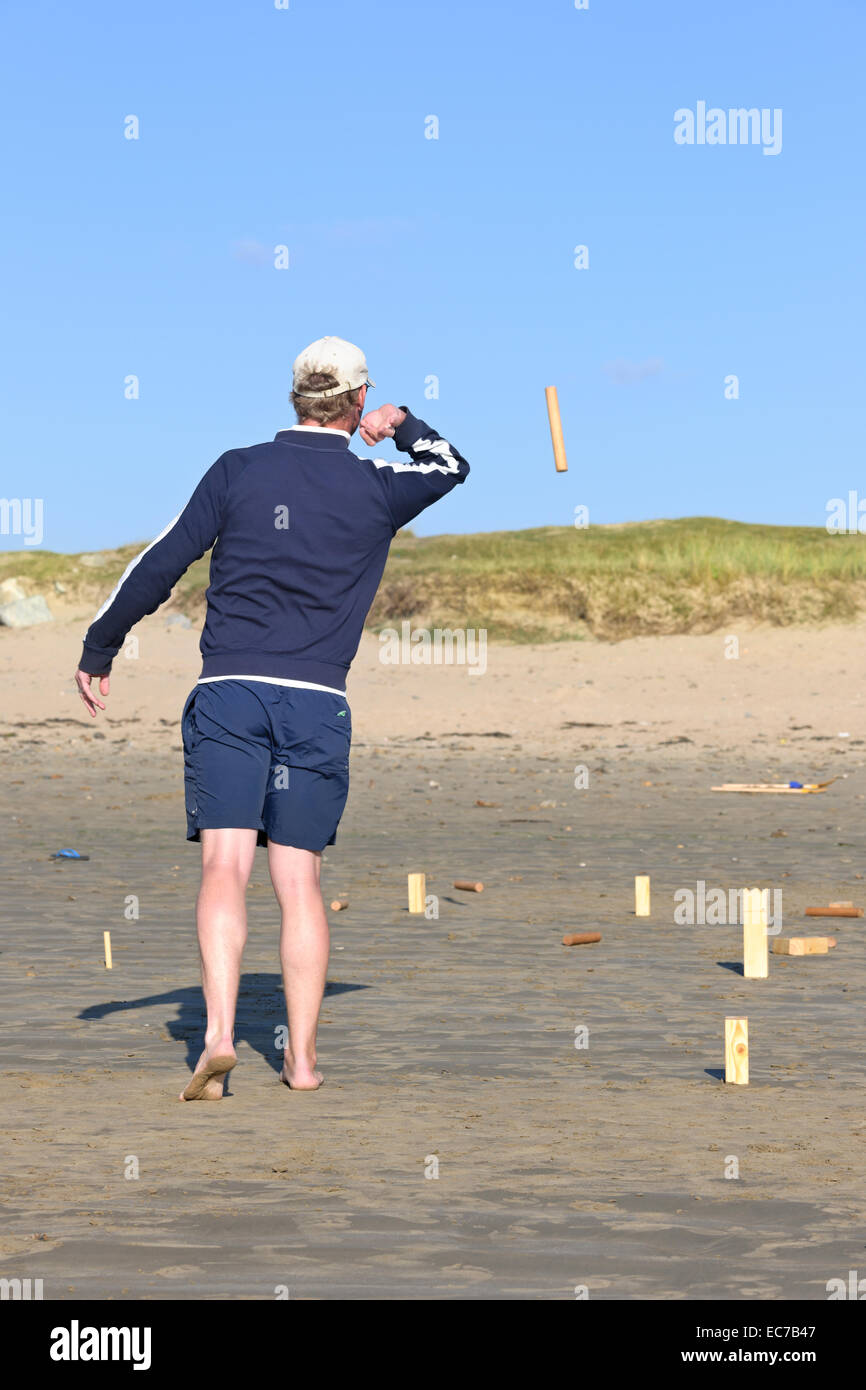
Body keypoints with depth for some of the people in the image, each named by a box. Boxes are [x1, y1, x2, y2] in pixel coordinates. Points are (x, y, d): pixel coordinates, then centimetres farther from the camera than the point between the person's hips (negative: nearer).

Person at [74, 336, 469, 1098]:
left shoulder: (238, 470, 5)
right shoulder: (377, 486, 7)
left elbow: (160, 565, 4)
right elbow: (450, 465, 28)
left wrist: (98, 651, 14)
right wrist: (406, 424, 46)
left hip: (229, 692, -1)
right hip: (318, 702, 1)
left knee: (225, 866, -6)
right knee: (299, 879, 6)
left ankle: (219, 1035, -21)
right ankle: (302, 1058, 7)